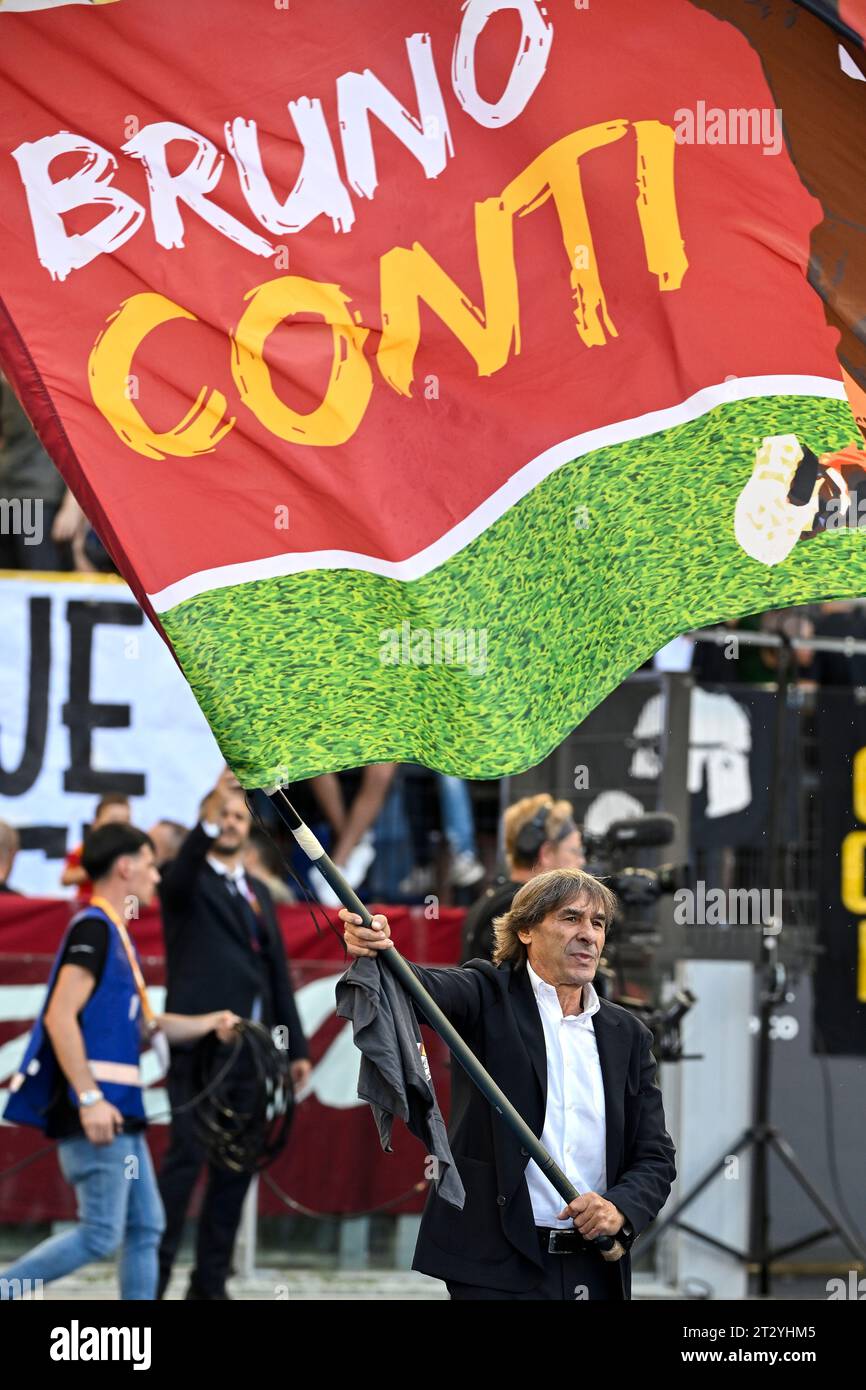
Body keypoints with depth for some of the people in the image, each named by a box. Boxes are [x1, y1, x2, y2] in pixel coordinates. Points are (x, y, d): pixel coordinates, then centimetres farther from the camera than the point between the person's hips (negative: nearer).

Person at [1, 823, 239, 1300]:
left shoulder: (116, 934, 19)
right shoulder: (93, 928, -10)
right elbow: (60, 1017, -20)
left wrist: (207, 1024, 21)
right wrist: (89, 1099, -25)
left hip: (119, 1112, 10)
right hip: (97, 1112, -10)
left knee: (145, 1229, 9)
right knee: (101, 1235, -11)